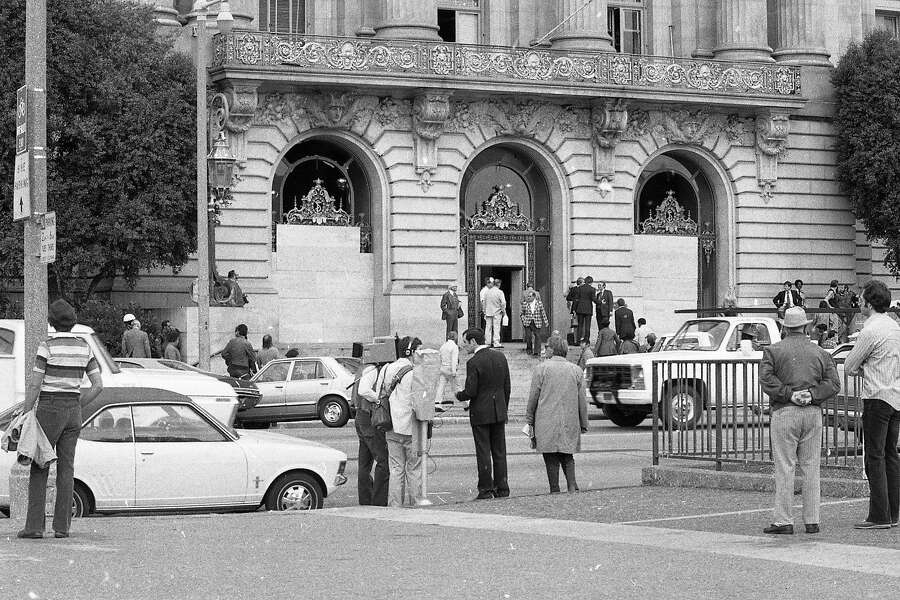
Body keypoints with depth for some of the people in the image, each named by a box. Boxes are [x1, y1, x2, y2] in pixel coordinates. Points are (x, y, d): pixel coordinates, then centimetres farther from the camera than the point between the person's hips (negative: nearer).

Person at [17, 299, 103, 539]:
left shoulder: (47, 347, -11)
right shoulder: (84, 347, 5)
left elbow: (34, 386, -11)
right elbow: (98, 385, 3)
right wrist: (76, 407, 11)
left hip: (49, 411, -5)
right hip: (73, 412, 5)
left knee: (39, 469, 0)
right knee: (66, 468, 7)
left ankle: (34, 526, -6)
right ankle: (62, 526, 5)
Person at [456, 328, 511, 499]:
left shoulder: (473, 363, -15)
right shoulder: (500, 357, 4)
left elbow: (470, 392, -17)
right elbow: (507, 387, 8)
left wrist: (459, 396, 3)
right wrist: (504, 408, 16)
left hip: (480, 413, -6)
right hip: (499, 412, 6)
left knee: (483, 453, 0)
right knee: (499, 452, 11)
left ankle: (486, 490, 3)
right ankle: (502, 488, 13)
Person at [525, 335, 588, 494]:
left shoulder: (541, 368, -2)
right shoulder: (576, 370, 7)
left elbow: (533, 397, -2)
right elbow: (582, 400, 9)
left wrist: (529, 420, 5)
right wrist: (584, 424, 15)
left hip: (546, 421, -3)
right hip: (570, 422, 3)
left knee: (551, 459, 1)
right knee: (567, 456, 13)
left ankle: (555, 490, -1)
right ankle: (572, 485, -4)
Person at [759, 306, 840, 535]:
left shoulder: (773, 351, 3)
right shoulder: (820, 353, 12)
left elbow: (766, 379, -12)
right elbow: (833, 383, 2)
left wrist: (789, 394, -12)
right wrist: (812, 394, -5)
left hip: (784, 413, -3)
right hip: (813, 413, 3)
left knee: (784, 468, -3)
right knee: (811, 469, 7)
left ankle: (784, 521, -4)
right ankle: (812, 521, 9)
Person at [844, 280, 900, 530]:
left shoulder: (870, 331, -14)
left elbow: (849, 366, -8)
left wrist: (861, 369, 10)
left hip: (877, 398, -8)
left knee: (875, 458, -6)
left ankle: (879, 516, -7)